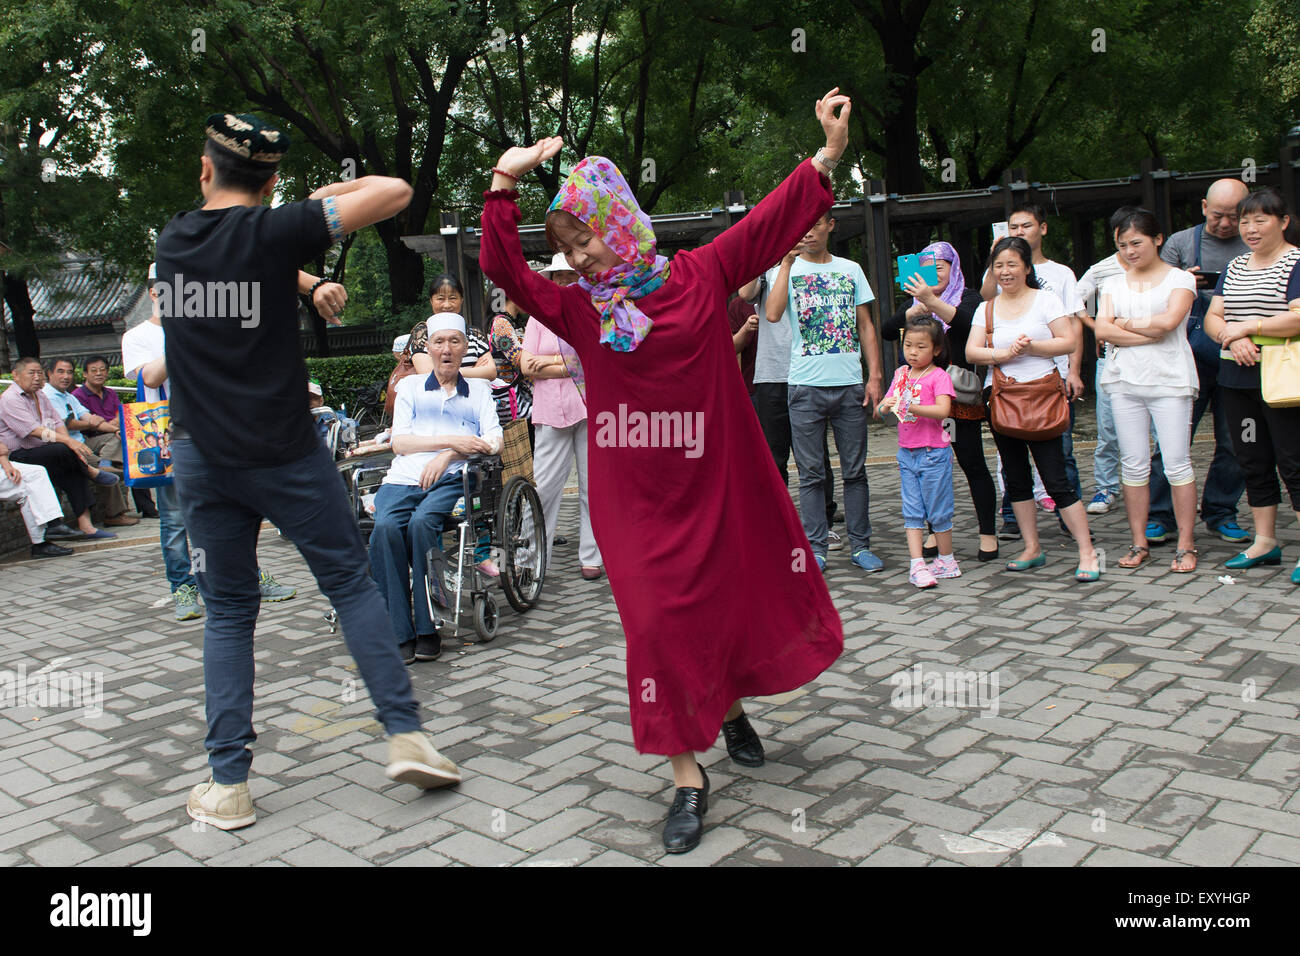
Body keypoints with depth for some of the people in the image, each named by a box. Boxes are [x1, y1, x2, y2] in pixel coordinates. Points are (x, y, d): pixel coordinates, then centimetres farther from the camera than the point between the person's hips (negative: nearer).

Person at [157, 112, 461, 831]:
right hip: (283, 454, -4)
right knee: (350, 582, 8)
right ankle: (406, 735, 4)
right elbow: (396, 192, -9)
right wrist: (333, 192, 6)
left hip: (200, 456, 4)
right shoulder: (274, 231, -8)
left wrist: (309, 285, 22)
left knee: (227, 611, 10)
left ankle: (228, 783, 11)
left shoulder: (173, 239, 7)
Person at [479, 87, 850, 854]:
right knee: (660, 624, -3)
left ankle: (733, 709, 45)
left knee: (741, 600, 14)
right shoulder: (580, 311, 3)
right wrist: (505, 184, -9)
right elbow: (504, 269, -1)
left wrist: (828, 157, -12)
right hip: (634, 503, 0)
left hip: (718, 487, 0)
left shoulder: (700, 278, -2)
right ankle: (689, 775, 11)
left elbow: (774, 222, -4)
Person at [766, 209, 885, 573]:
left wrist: (874, 376, 4)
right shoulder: (789, 268, 6)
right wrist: (787, 261, -12)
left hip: (850, 384, 2)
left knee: (855, 470, 6)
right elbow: (773, 314, -13)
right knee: (811, 473, 2)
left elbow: (866, 326, 13)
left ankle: (860, 545, 14)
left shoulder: (851, 269, 13)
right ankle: (815, 548, 10)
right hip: (806, 386, -2)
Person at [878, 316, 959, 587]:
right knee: (912, 512, 1)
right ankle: (917, 565, 1)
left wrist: (911, 407, -33)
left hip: (933, 453, -5)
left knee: (938, 511, 3)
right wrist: (887, 405, -14)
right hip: (906, 452, 6)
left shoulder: (939, 376, -8)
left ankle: (947, 561, 18)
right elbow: (883, 404, 9)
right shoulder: (901, 374, 10)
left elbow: (942, 410, -22)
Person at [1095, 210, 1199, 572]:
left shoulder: (1180, 279, 5)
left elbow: (1168, 321, -13)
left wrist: (1125, 323, -1)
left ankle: (1186, 546, 1)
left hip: (1170, 380, -3)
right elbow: (1103, 330, -1)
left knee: (1177, 463, -5)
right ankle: (1139, 544, 11)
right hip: (1124, 380, 3)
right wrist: (1151, 333, -9)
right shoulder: (1113, 284, 15)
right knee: (1134, 464, 4)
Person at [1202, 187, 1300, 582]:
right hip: (1237, 378, 7)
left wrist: (1246, 326, -12)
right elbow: (1212, 318, 9)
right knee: (1253, 461, 12)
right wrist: (1233, 337, -12)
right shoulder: (1235, 267, 15)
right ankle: (1265, 541, 23)